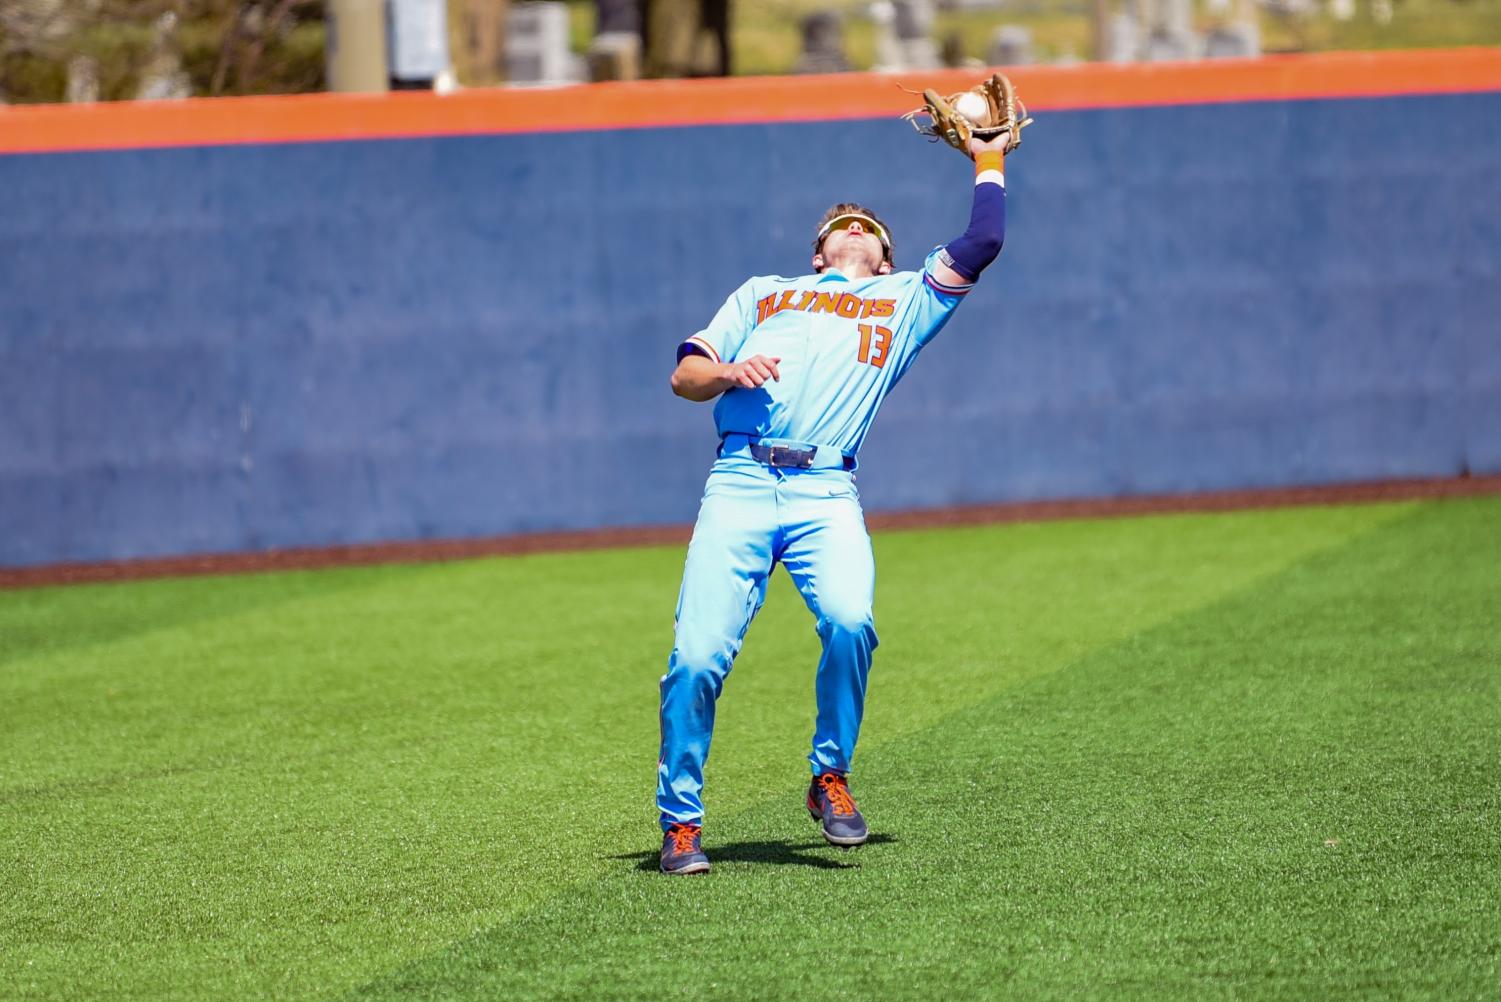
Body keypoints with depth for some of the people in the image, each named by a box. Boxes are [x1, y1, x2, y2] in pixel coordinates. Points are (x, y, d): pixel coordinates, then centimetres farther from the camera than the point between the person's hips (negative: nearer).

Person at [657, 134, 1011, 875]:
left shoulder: (905, 301, 29)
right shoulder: (762, 293, 31)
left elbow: (983, 242, 18)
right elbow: (684, 375, 21)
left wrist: (989, 161, 29)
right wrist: (732, 371, 0)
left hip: (826, 495, -1)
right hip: (739, 484, 1)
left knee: (850, 622, -29)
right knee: (697, 654, -14)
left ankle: (831, 777, -8)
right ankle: (680, 822, 0)